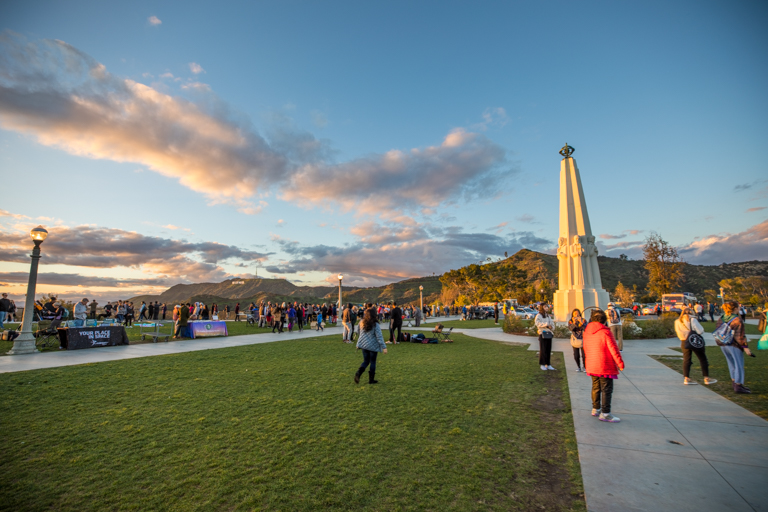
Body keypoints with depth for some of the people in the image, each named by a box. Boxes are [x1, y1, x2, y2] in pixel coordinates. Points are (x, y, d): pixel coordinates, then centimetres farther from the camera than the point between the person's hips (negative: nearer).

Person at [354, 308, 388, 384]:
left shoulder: (362, 323, 1)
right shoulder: (375, 325, -15)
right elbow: (379, 337, -15)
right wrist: (384, 347, -12)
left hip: (364, 345, 4)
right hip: (373, 346, -4)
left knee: (366, 361, 15)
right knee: (373, 362, 9)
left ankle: (358, 372, -10)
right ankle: (371, 379, 15)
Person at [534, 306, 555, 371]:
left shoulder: (548, 316, 18)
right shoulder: (539, 316, -2)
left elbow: (552, 324, 13)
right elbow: (537, 323, -18)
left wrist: (551, 327, -10)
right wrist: (546, 324, -26)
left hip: (549, 334, 6)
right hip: (542, 334, -6)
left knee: (548, 350, 8)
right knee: (543, 350, -3)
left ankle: (548, 364, 16)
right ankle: (542, 364, 6)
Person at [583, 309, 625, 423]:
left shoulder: (586, 331, 4)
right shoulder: (605, 332, -17)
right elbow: (613, 349, -14)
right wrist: (620, 363, -4)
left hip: (592, 366, 7)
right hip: (605, 366, -7)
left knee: (595, 387, 18)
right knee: (606, 389, 1)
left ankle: (596, 409, 28)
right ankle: (605, 413, 4)